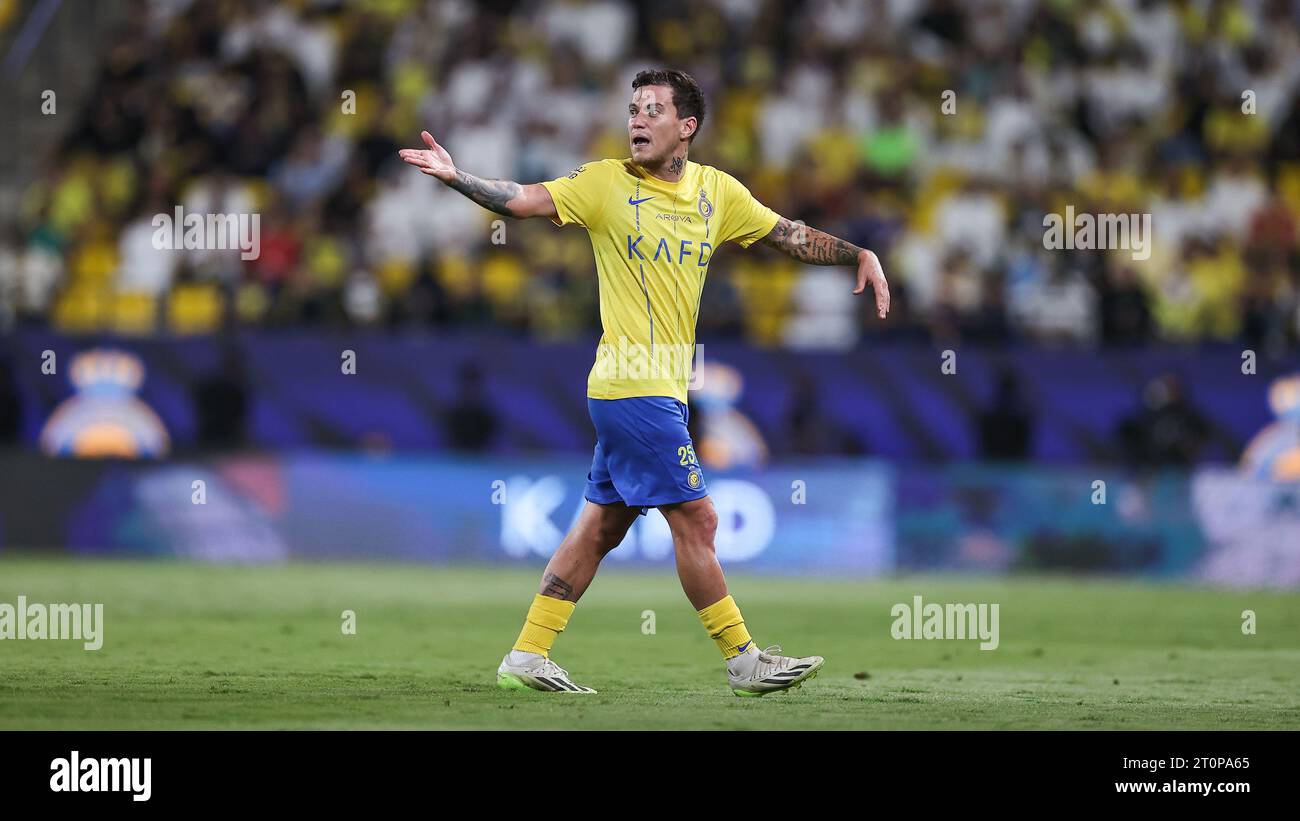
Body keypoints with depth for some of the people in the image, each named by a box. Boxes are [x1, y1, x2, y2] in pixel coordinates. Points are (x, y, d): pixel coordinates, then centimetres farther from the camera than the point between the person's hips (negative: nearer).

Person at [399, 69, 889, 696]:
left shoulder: (717, 191, 10)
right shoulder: (607, 183, -6)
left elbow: (790, 237, 17)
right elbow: (524, 200, -13)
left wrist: (861, 256, 6)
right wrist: (455, 177, -28)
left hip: (663, 390, 7)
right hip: (635, 386, -7)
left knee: (604, 522, 10)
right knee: (694, 517, -5)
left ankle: (527, 656, 15)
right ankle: (744, 662, 3)